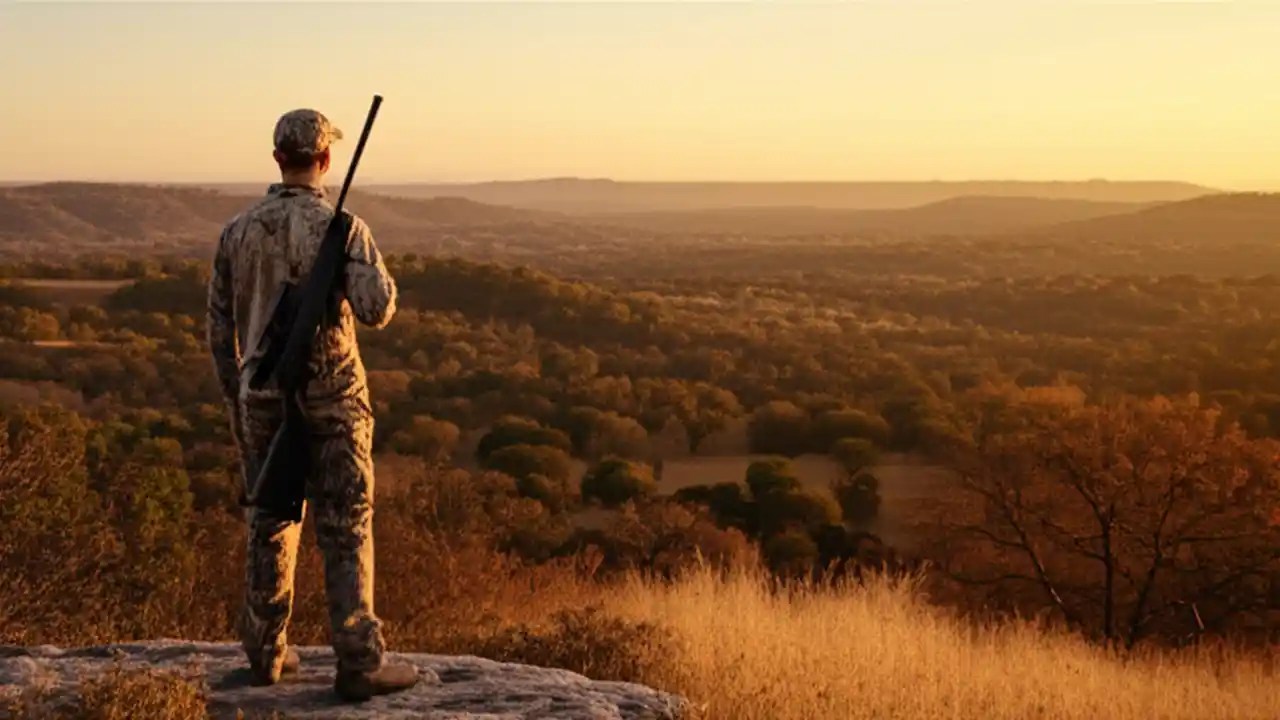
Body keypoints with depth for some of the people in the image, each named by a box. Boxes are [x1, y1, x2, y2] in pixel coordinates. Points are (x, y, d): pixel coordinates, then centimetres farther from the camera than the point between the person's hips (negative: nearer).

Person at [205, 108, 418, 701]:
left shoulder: (238, 230, 3)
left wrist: (235, 402, 18)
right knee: (346, 532, 0)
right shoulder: (342, 227, -10)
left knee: (271, 526, 15)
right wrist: (377, 278, 2)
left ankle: (266, 652, 23)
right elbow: (376, 310, -21)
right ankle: (359, 663, -1)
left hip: (262, 400, 4)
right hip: (330, 401, -4)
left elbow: (220, 326, 7)